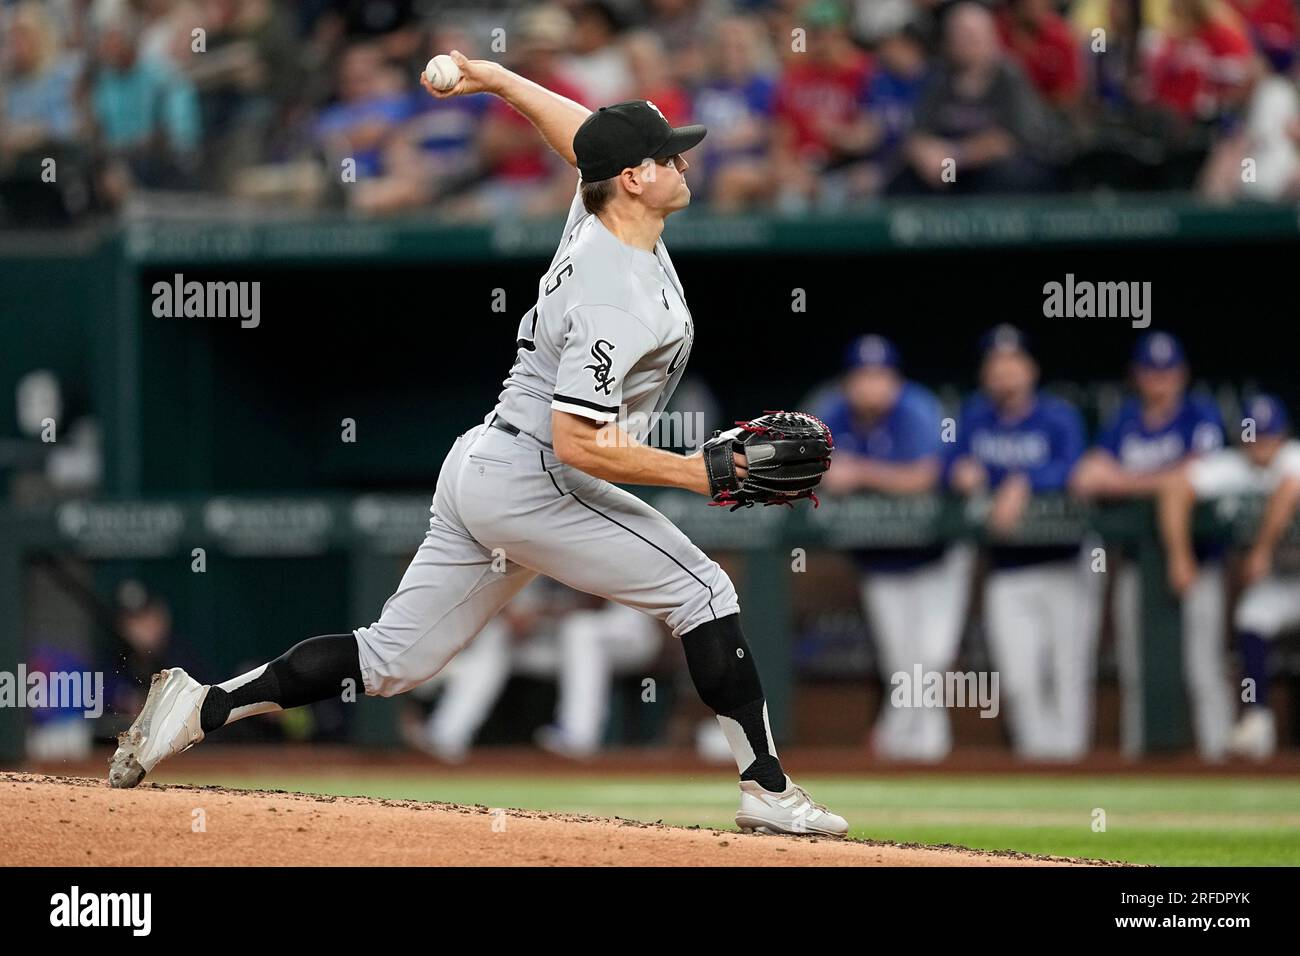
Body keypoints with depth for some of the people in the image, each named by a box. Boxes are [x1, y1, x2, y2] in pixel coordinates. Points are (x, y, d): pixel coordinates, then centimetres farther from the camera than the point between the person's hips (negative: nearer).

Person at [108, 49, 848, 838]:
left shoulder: (600, 215, 6)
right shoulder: (614, 298, -22)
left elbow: (583, 129, 28)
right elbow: (578, 443, -26)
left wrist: (493, 78, 39)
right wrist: (691, 473, -23)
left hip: (478, 470, 9)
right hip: (531, 482, -9)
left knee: (393, 659, 10)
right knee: (703, 591, -3)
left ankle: (204, 707, 4)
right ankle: (767, 788, -1)